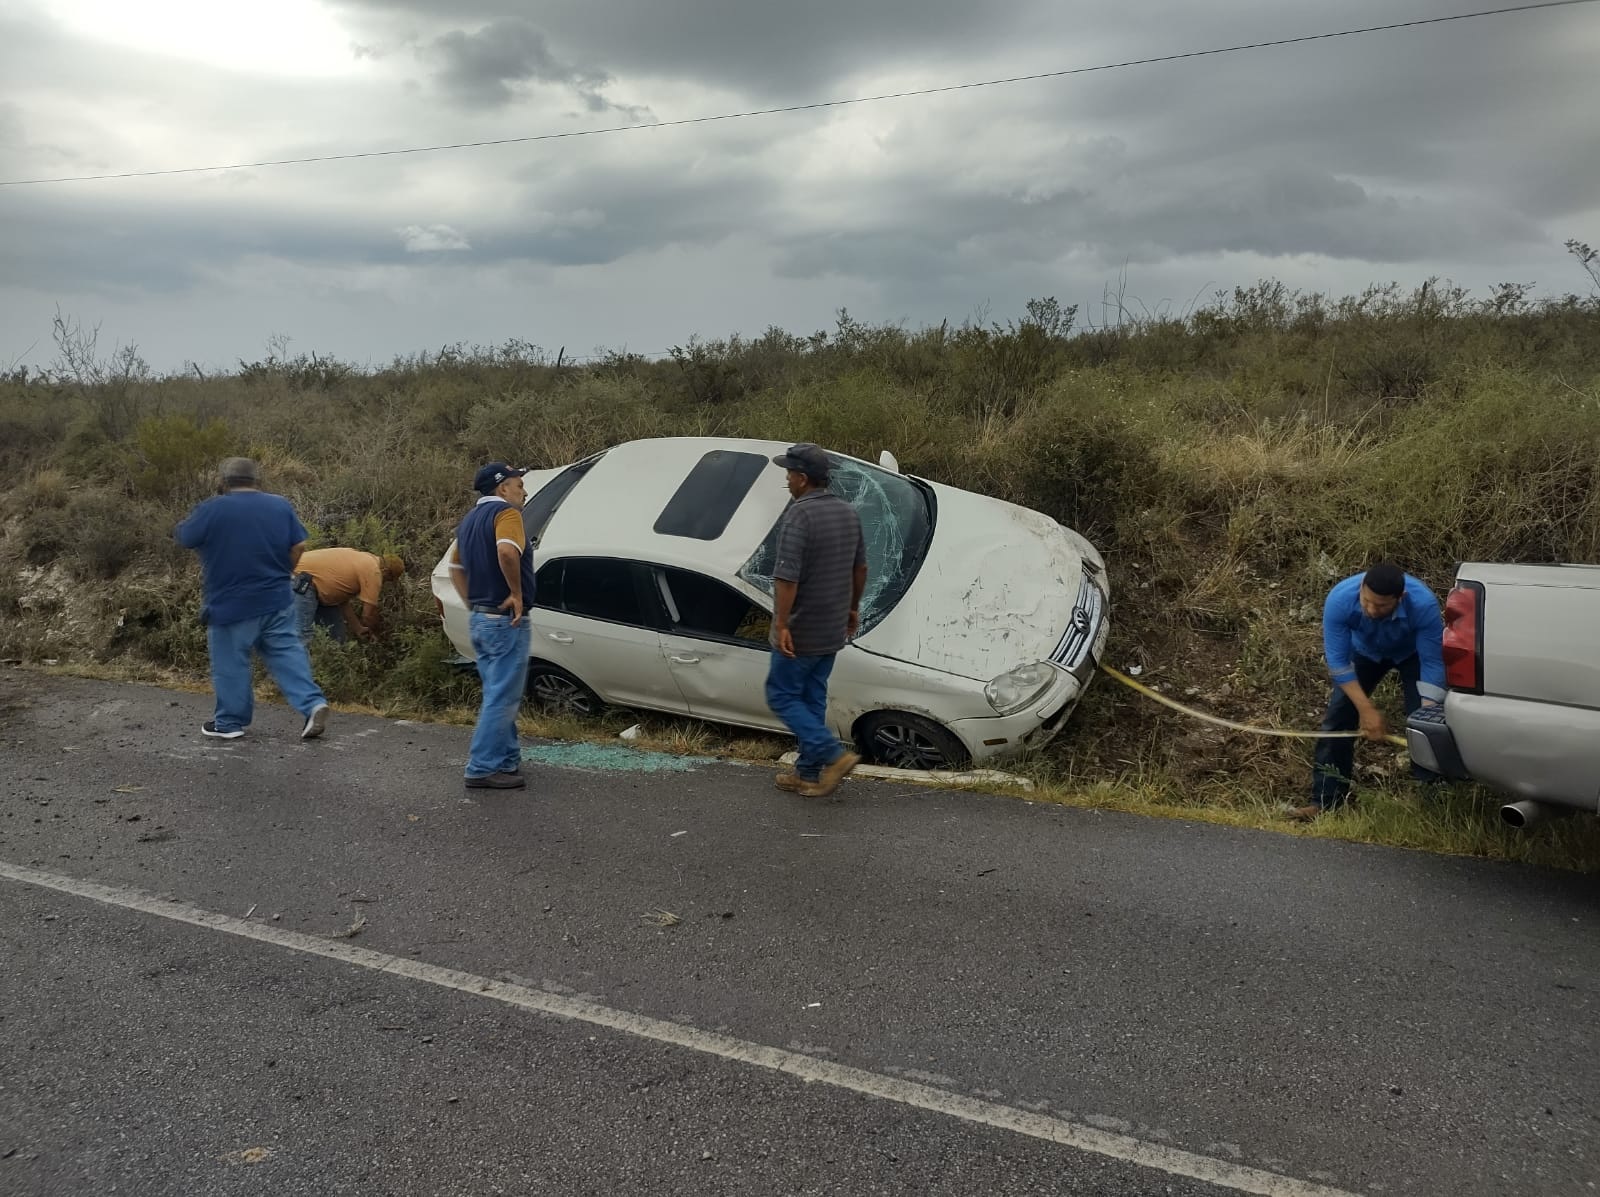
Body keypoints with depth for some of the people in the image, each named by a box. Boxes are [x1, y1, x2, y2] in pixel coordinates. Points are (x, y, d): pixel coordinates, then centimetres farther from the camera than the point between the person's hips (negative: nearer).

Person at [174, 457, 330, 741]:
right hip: (277, 600, 4)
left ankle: (229, 723, 18)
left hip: (230, 605, -4)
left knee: (230, 664, 8)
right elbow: (298, 546, 2)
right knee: (287, 653, 9)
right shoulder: (280, 505, 2)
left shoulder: (212, 509, -10)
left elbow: (183, 538, 2)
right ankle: (312, 704, -4)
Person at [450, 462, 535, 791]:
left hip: (478, 619, 10)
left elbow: (455, 567, 24)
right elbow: (507, 551, -32)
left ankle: (507, 760, 24)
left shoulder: (469, 520, 17)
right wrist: (517, 593, -21)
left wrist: (473, 604, 17)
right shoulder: (506, 512, -12)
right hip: (506, 620, -10)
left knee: (499, 695, 17)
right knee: (502, 698, -4)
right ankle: (482, 769, -2)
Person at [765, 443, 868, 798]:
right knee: (813, 698, 16)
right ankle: (808, 773, 22)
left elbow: (787, 577, -26)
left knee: (782, 696, 5)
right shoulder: (848, 512, 6)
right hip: (834, 629, 8)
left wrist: (781, 624, -22)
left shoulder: (798, 516, -21)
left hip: (801, 631, -8)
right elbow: (860, 567, 16)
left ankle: (834, 755, -3)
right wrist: (853, 608, 25)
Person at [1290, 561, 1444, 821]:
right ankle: (1325, 799, -1)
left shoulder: (1424, 605, -41)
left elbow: (1432, 663, -33)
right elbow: (1337, 661, -29)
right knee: (1338, 717, -7)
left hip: (1413, 652, -1)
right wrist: (1366, 709, -32)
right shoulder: (1339, 600, -38)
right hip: (1364, 651, 1)